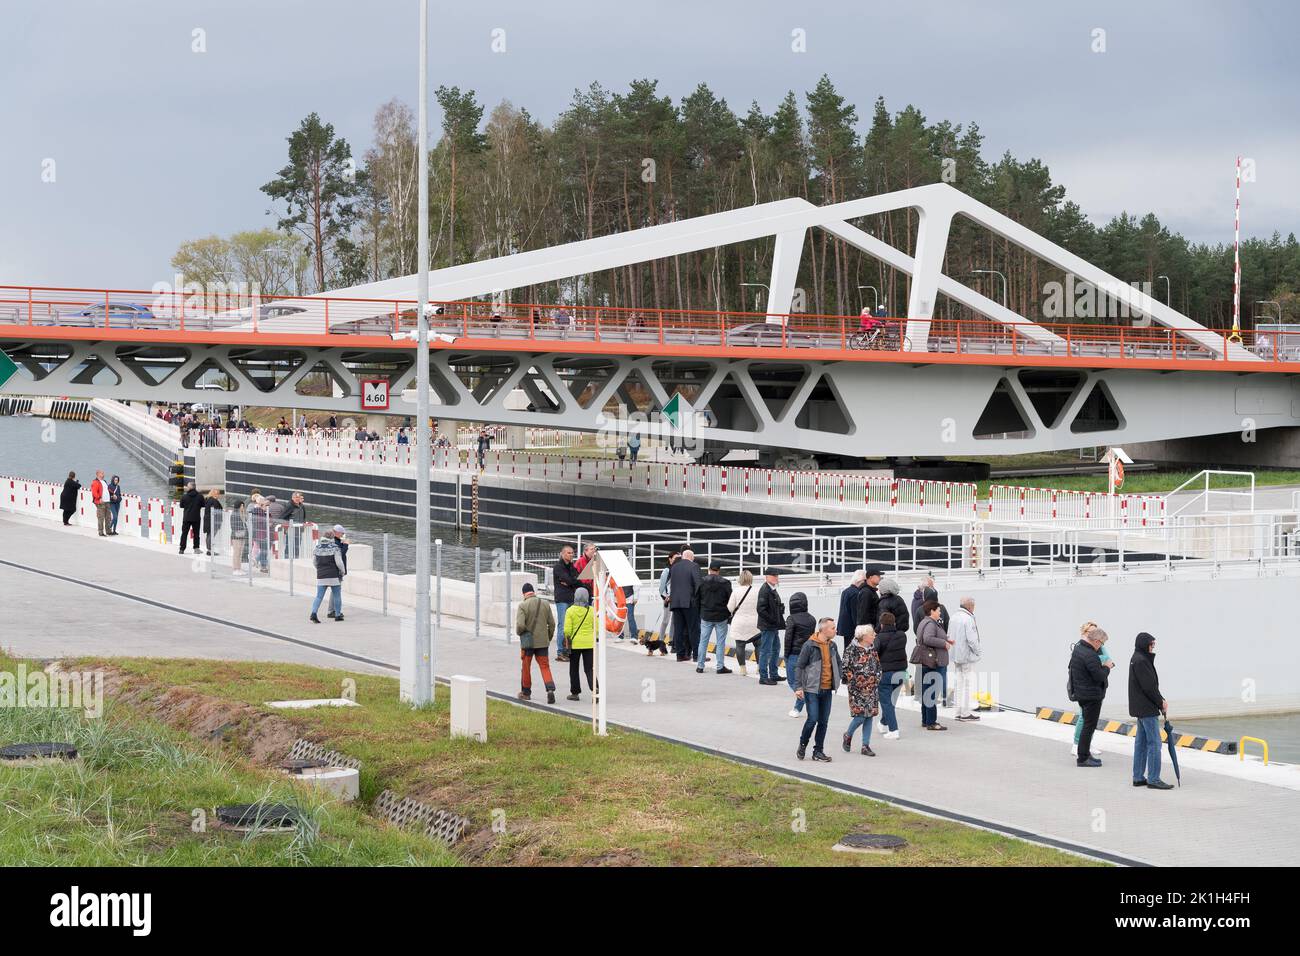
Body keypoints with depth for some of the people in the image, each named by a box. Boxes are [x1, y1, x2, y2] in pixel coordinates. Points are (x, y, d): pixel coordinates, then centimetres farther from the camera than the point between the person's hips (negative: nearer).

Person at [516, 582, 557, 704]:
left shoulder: (523, 605, -12)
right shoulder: (545, 604, 2)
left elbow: (520, 625, -20)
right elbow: (552, 623, 3)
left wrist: (519, 632, 1)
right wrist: (549, 638, 15)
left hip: (528, 641, -3)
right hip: (543, 641, 3)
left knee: (526, 667, 12)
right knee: (545, 666, 4)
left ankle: (525, 692, 23)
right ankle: (550, 689, -16)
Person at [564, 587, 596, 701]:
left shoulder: (570, 611, -9)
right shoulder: (592, 611, -3)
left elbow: (567, 630, -11)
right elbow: (596, 628, -2)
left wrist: (567, 640, 3)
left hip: (575, 643, -2)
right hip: (589, 643, 2)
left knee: (574, 669, 13)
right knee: (589, 669, 5)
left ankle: (575, 693, 18)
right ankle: (595, 689, -15)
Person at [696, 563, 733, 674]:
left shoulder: (702, 582, -2)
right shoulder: (725, 583, -6)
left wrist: (698, 615, 11)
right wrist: (730, 617, 5)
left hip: (706, 616, 2)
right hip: (721, 617, -1)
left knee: (703, 641, 8)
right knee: (720, 642, 3)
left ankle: (700, 666, 9)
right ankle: (721, 667, 2)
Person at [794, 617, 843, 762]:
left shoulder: (832, 646, 8)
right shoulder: (810, 645, -11)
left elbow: (838, 664, 24)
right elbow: (799, 666, -8)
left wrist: (839, 678, 9)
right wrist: (798, 687, -13)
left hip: (827, 690, 6)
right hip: (812, 689, -6)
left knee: (824, 722, 7)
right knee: (813, 719, -10)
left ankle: (818, 751, 15)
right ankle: (802, 745, 11)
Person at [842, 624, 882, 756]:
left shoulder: (873, 649, 9)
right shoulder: (852, 650, -11)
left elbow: (877, 665, 21)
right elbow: (845, 668, -10)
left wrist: (877, 679, 12)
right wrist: (852, 681, -10)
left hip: (872, 688, 6)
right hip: (858, 689, -6)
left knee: (869, 716, 4)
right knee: (860, 715, -10)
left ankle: (866, 746, 10)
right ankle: (848, 735, 18)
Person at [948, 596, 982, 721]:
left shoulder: (954, 617, 7)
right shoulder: (968, 619, -19)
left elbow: (949, 635, 13)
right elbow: (971, 639, -21)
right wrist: (977, 651, -9)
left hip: (956, 655, 8)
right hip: (967, 655, -8)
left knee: (959, 683, 15)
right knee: (968, 683, -1)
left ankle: (959, 712, 19)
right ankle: (965, 713, 0)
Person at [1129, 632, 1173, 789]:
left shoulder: (1138, 659, 15)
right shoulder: (1140, 661, -17)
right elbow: (1148, 686, -19)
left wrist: (1161, 700, 5)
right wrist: (1161, 701, -8)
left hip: (1141, 708, 11)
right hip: (1146, 708, -11)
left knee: (1141, 742, 13)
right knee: (1154, 743, -8)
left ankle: (1138, 777, 17)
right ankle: (1153, 779, -7)